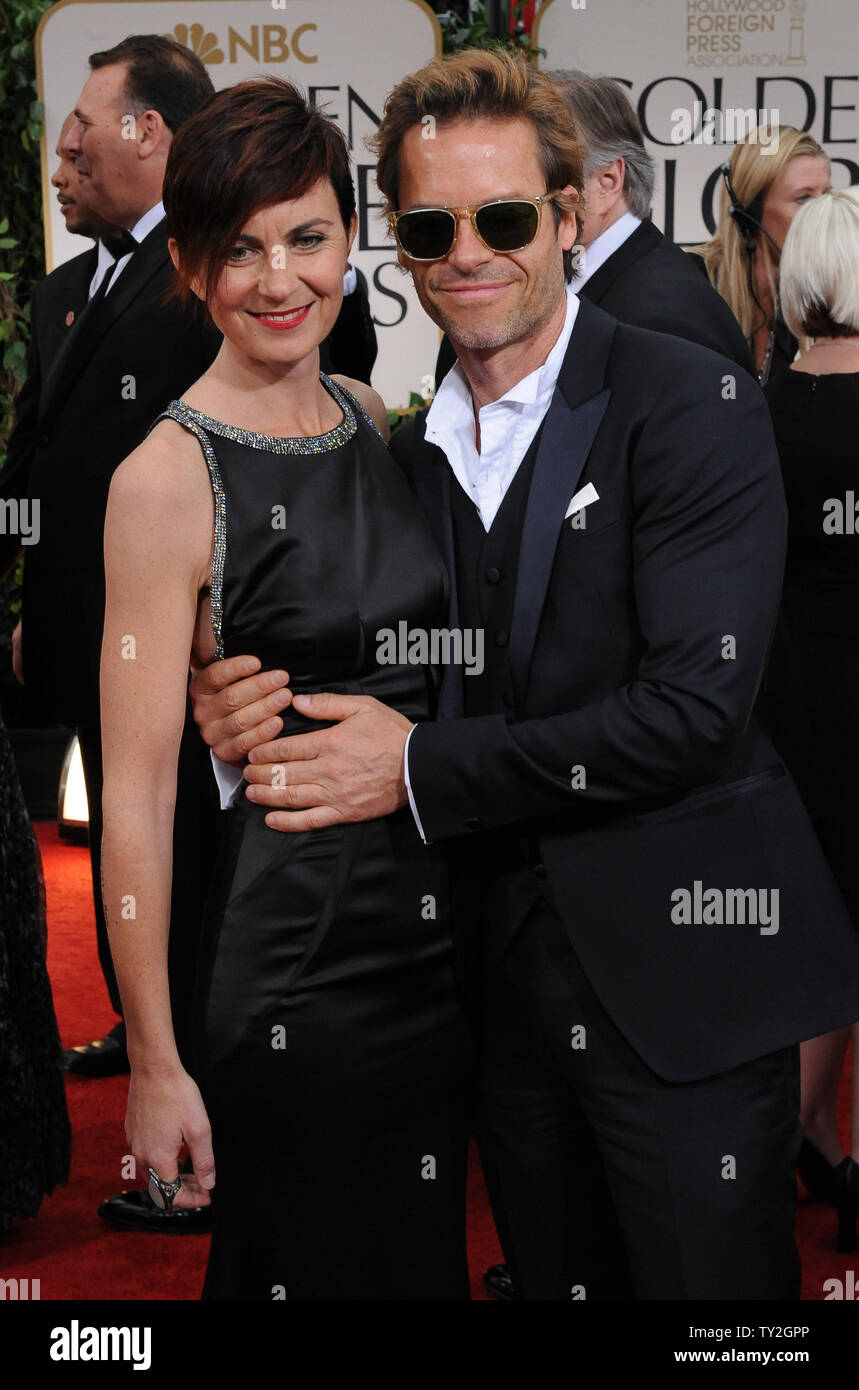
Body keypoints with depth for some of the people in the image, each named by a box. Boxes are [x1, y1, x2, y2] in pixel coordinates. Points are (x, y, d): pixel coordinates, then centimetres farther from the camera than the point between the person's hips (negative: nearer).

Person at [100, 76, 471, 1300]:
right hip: (291, 958, -6)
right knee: (312, 1265, 8)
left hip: (439, 929, 7)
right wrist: (155, 1063, -14)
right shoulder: (168, 476, -14)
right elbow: (136, 796, -14)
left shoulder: (377, 421, 7)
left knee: (430, 1257, 19)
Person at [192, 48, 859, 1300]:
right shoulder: (413, 447, 9)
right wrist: (253, 717, -9)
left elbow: (695, 705, -20)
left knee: (709, 1286, 4)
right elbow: (424, 694, 12)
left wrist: (422, 767, -18)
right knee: (555, 1277, 18)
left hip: (679, 973, -6)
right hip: (510, 986, 6)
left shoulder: (693, 404, -11)